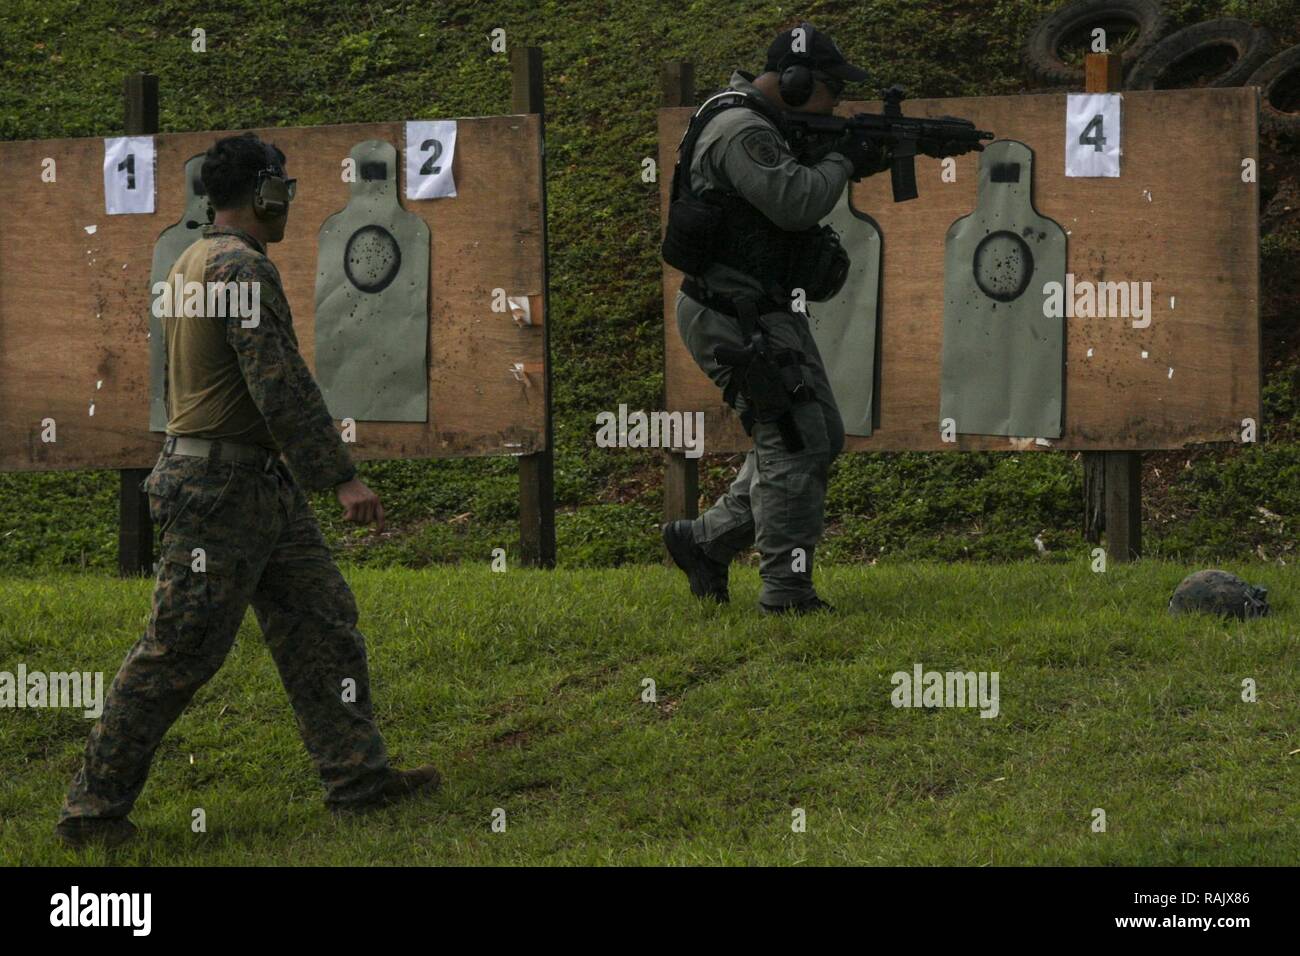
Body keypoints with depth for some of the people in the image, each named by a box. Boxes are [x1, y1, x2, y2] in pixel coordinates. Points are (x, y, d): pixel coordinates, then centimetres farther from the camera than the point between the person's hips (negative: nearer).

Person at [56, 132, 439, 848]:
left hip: (261, 487, 10)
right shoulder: (240, 266, -17)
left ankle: (357, 774, 10)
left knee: (322, 622, 9)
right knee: (178, 654, -6)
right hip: (222, 490, -10)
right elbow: (280, 383, -24)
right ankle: (94, 809, 0)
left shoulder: (191, 265, 15)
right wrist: (342, 477, -24)